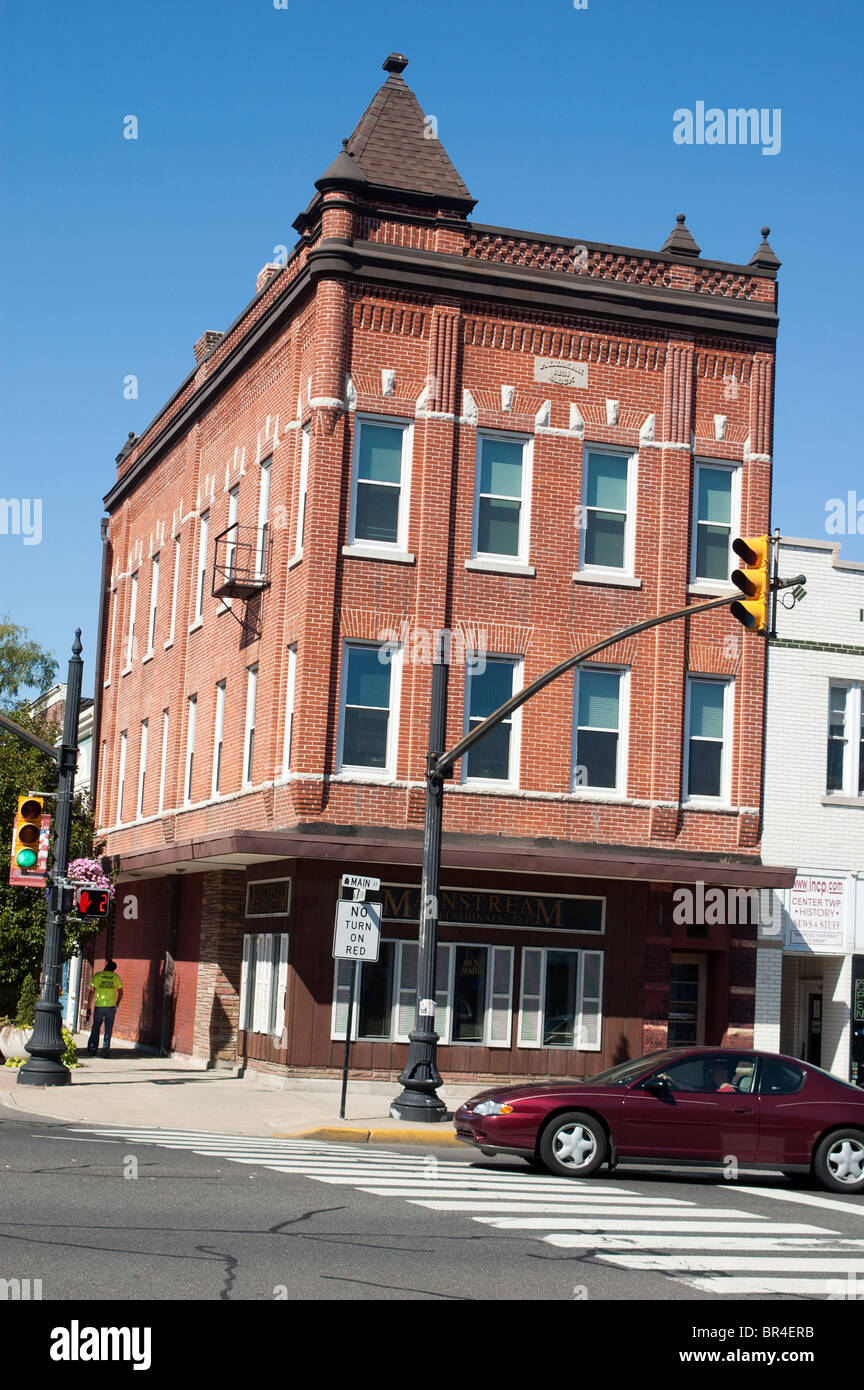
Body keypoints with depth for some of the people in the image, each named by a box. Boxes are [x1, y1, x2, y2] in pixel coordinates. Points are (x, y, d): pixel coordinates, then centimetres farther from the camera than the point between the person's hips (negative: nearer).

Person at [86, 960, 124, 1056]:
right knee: (108, 1030, 7)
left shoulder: (97, 975, -1)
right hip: (111, 1006, 1)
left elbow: (92, 992, -4)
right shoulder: (116, 977, 5)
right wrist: (117, 1004, 22)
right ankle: (105, 1051, 4)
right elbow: (120, 993, 7)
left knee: (95, 1028, 13)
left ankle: (93, 1049, 11)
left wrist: (88, 1007, 0)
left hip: (99, 1006, -1)